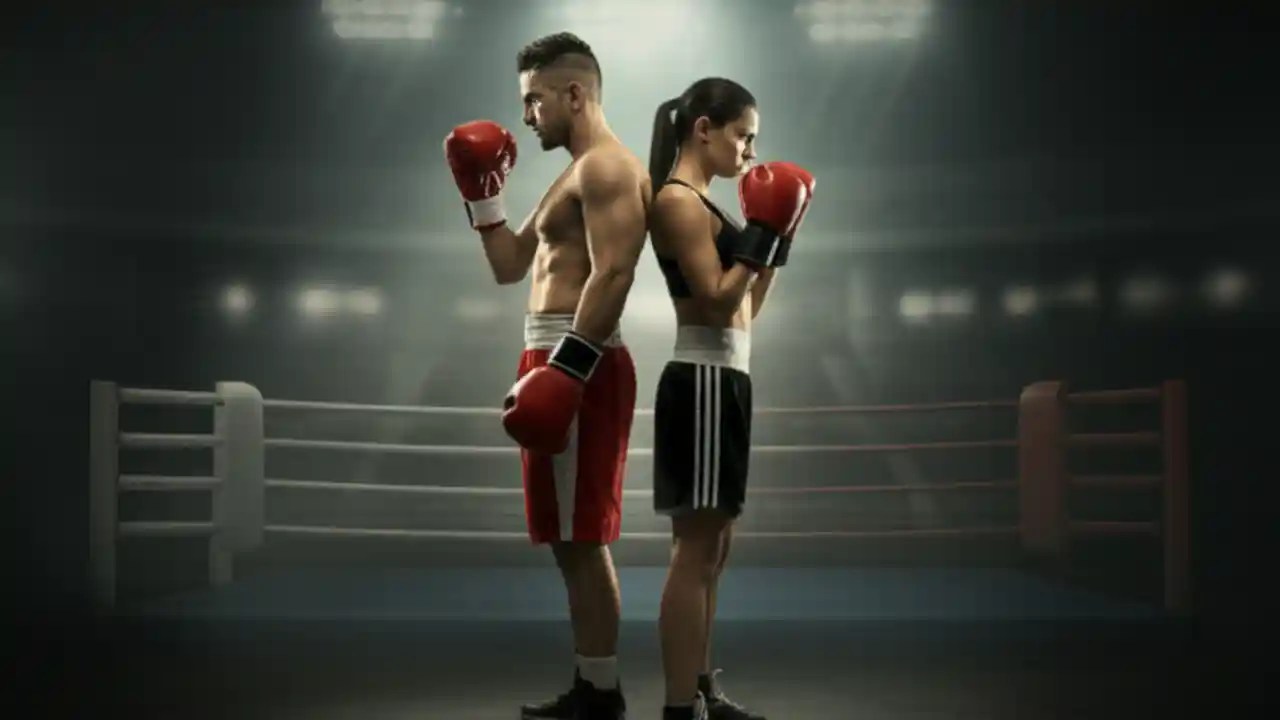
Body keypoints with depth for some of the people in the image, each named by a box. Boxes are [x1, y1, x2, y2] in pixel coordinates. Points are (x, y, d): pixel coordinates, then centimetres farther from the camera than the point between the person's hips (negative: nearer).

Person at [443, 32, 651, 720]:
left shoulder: (607, 168, -10)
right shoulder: (579, 174, 22)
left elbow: (612, 276, -23)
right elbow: (510, 264, 27)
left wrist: (563, 370, -29)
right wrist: (483, 192, 18)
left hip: (577, 366, -11)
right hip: (564, 364, 11)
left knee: (580, 542, -8)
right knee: (577, 541, 13)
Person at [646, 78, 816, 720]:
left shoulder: (698, 202, 19)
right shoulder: (677, 200, -10)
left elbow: (744, 310, 18)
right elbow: (718, 303, -19)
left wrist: (775, 241, 14)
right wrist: (761, 235, -15)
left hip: (723, 380, 10)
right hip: (703, 382, -10)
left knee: (712, 548, 14)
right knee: (695, 550, -8)